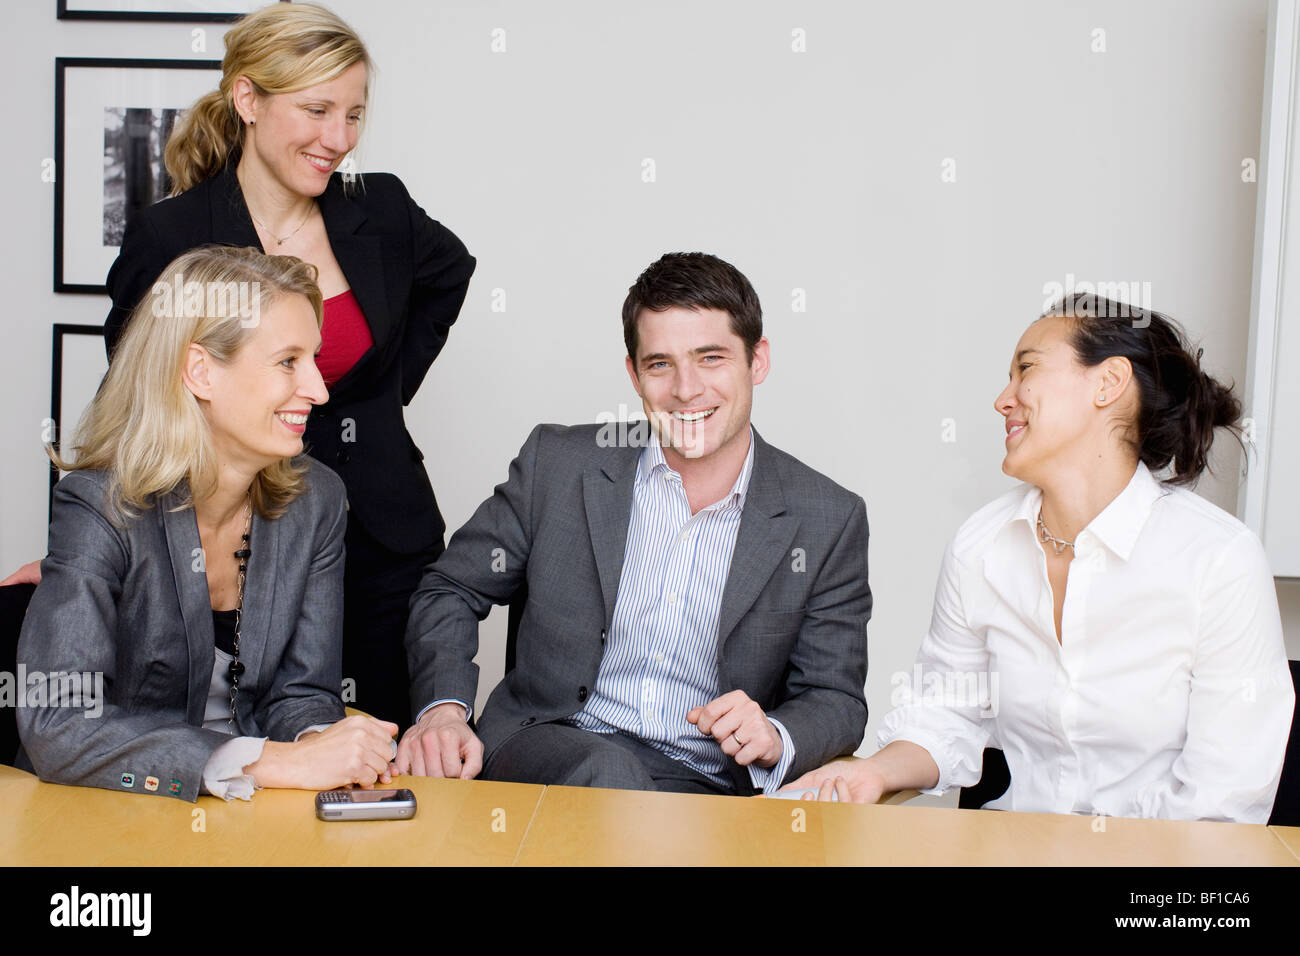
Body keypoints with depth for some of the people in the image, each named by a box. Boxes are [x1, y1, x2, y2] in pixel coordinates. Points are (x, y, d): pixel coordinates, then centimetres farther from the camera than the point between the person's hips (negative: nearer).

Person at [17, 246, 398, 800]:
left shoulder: (314, 500, -1)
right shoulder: (99, 510, -16)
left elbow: (300, 689, 1)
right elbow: (56, 729, -26)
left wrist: (316, 738, -24)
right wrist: (277, 761, -32)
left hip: (248, 818, 3)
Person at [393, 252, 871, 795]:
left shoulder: (828, 522, 1)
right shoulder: (558, 464, 3)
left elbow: (837, 701, 5)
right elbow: (451, 591, 11)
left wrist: (775, 739, -19)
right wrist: (443, 709, -8)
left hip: (705, 788, 1)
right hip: (549, 748, 0)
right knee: (608, 771, -34)